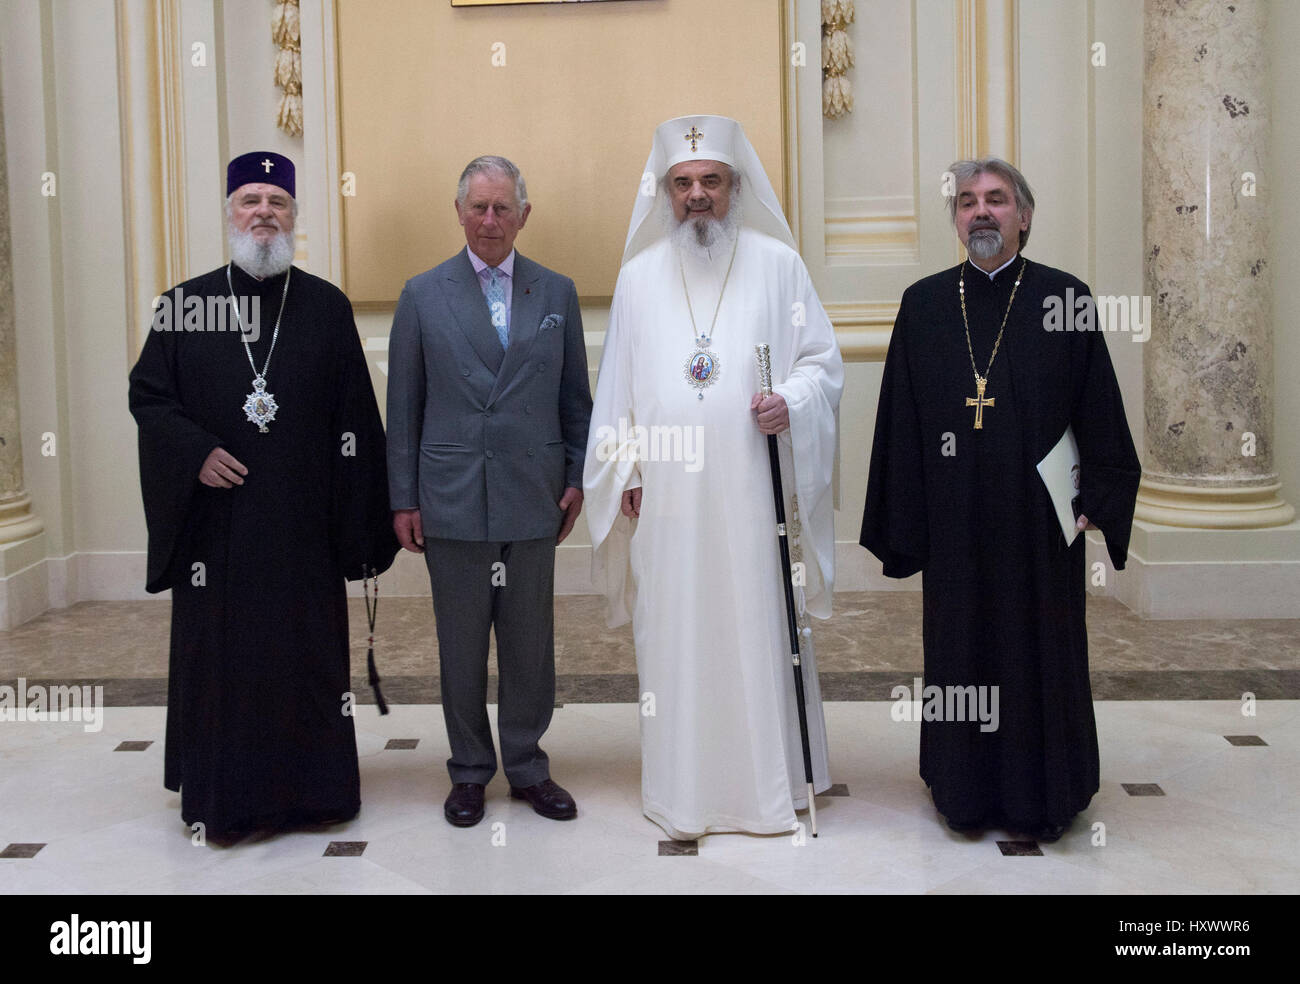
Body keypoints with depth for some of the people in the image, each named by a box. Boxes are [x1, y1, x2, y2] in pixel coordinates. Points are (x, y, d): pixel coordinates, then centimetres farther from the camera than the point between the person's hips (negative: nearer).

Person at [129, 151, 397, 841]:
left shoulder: (328, 308, 4)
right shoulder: (184, 304, 5)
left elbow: (354, 419, 2)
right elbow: (146, 394, 7)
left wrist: (357, 522, -4)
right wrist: (195, 453, -11)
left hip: (303, 524, 0)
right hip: (215, 520, 0)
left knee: (307, 650, 6)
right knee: (218, 654, 6)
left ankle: (310, 787, 20)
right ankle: (221, 796, 19)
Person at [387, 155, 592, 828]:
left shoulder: (557, 293, 8)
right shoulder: (423, 294, 3)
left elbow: (575, 396, 11)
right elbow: (403, 405, 3)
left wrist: (576, 477, 4)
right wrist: (403, 499, 0)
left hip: (532, 496, 1)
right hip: (452, 499, -1)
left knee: (530, 642, 9)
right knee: (461, 644, 8)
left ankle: (527, 766, 24)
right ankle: (469, 771, 23)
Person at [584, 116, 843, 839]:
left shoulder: (778, 264, 5)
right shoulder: (640, 275, 11)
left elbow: (824, 359, 6)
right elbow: (617, 384, 14)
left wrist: (791, 402, -14)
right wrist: (626, 469, 7)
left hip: (753, 491, -1)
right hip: (667, 496, 2)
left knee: (760, 632, 3)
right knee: (676, 637, 4)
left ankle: (775, 782, 16)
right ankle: (686, 791, 14)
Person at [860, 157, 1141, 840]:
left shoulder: (1064, 297, -1)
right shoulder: (924, 304, 4)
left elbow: (1099, 408, 1)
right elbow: (900, 418, 4)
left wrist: (1097, 498, -4)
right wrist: (902, 518, 1)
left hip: (1039, 519, -1)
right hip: (955, 521, 1)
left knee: (1041, 646, 8)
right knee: (960, 646, 10)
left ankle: (1043, 794, 25)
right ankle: (968, 788, 25)